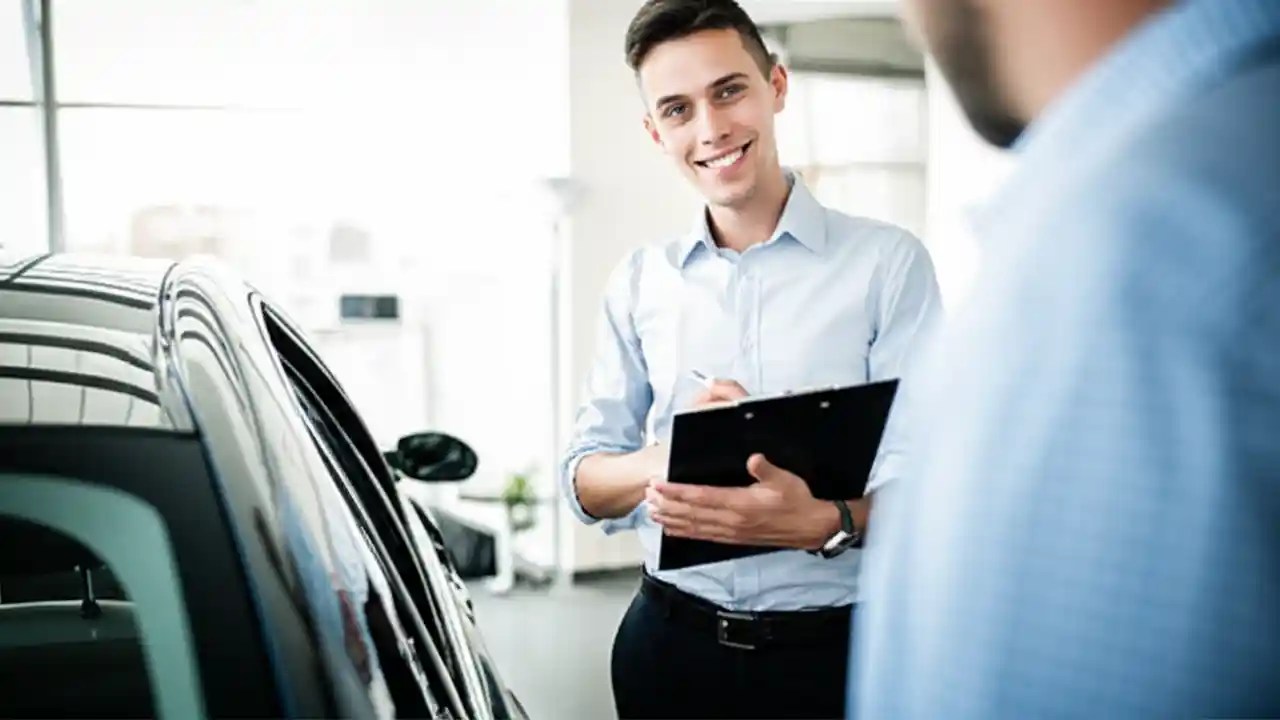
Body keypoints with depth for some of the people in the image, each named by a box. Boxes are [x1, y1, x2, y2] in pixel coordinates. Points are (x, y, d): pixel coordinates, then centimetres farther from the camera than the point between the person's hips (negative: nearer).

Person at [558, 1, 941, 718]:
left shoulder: (887, 261, -7)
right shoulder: (640, 281, 4)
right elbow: (585, 479, 4)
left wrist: (823, 524, -30)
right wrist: (671, 456, -16)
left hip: (834, 648, -3)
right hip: (670, 643, 3)